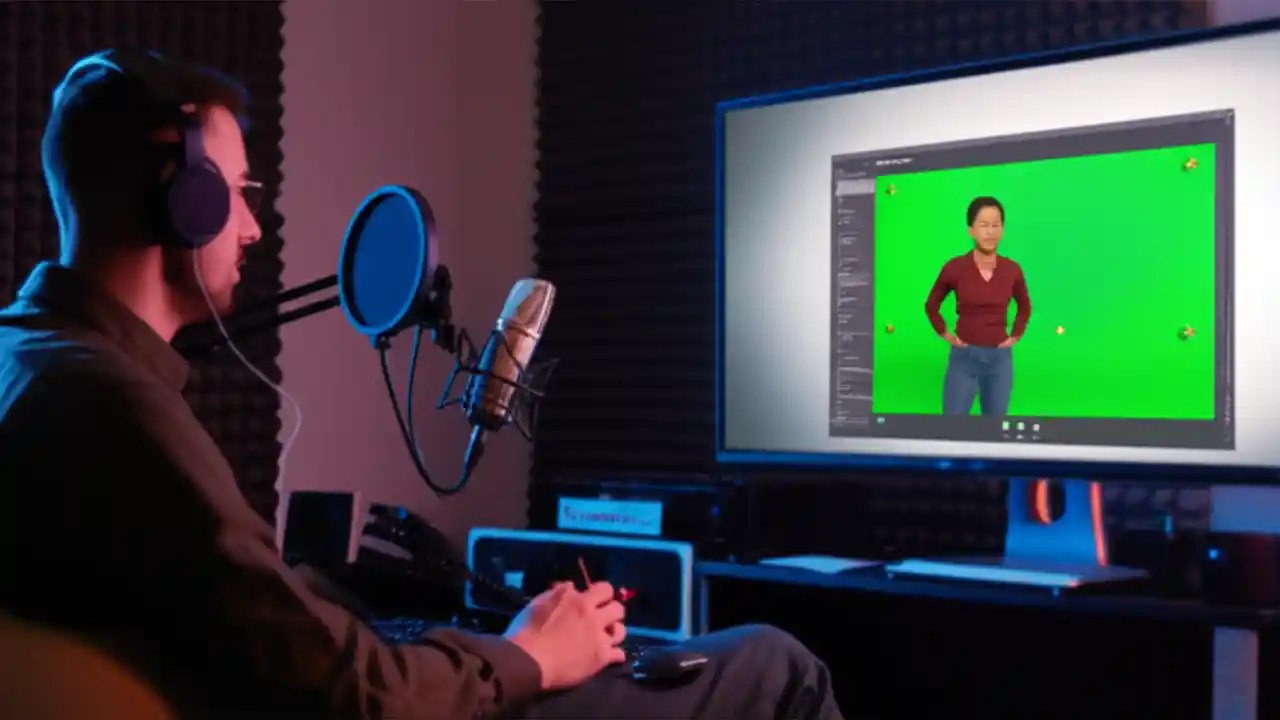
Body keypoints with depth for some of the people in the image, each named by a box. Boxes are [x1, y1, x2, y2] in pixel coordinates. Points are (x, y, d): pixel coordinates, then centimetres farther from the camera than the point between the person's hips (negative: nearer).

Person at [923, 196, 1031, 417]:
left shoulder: (1012, 270, -1)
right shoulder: (955, 268, -7)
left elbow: (1025, 306, 20)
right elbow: (931, 304, 10)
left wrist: (1015, 336, 9)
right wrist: (945, 334, 2)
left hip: (1000, 358, 2)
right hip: (964, 357, -2)